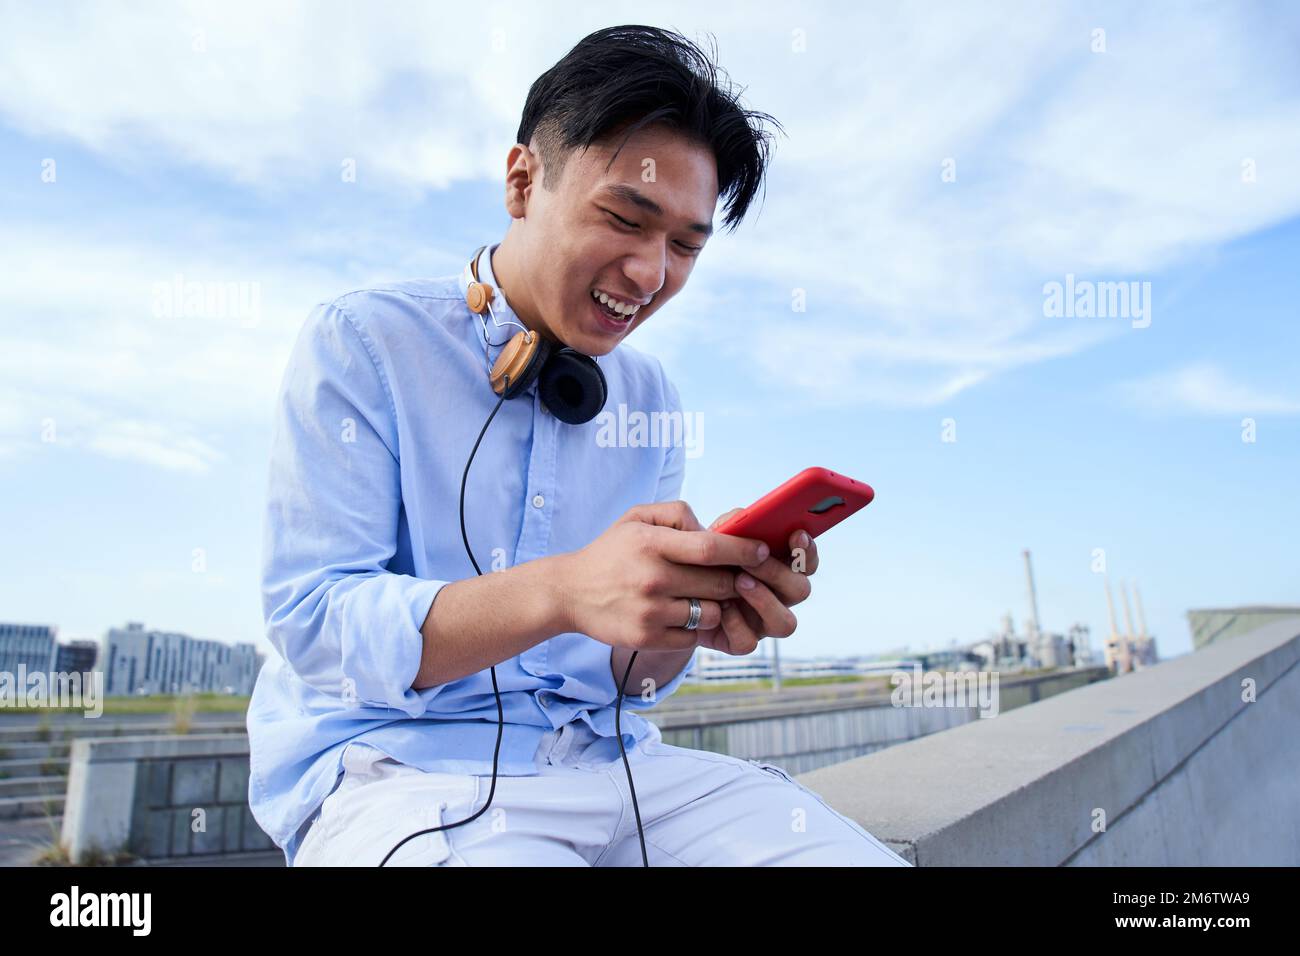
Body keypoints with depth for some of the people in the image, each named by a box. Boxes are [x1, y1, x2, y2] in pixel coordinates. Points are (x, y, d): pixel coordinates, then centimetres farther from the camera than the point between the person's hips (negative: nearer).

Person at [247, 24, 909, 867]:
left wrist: (689, 616, -15)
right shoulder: (361, 344, -5)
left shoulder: (653, 401, 7)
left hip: (603, 762, 4)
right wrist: (562, 592, -29)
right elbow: (312, 623, -14)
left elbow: (632, 680, 9)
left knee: (859, 853, -14)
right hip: (392, 767, -3)